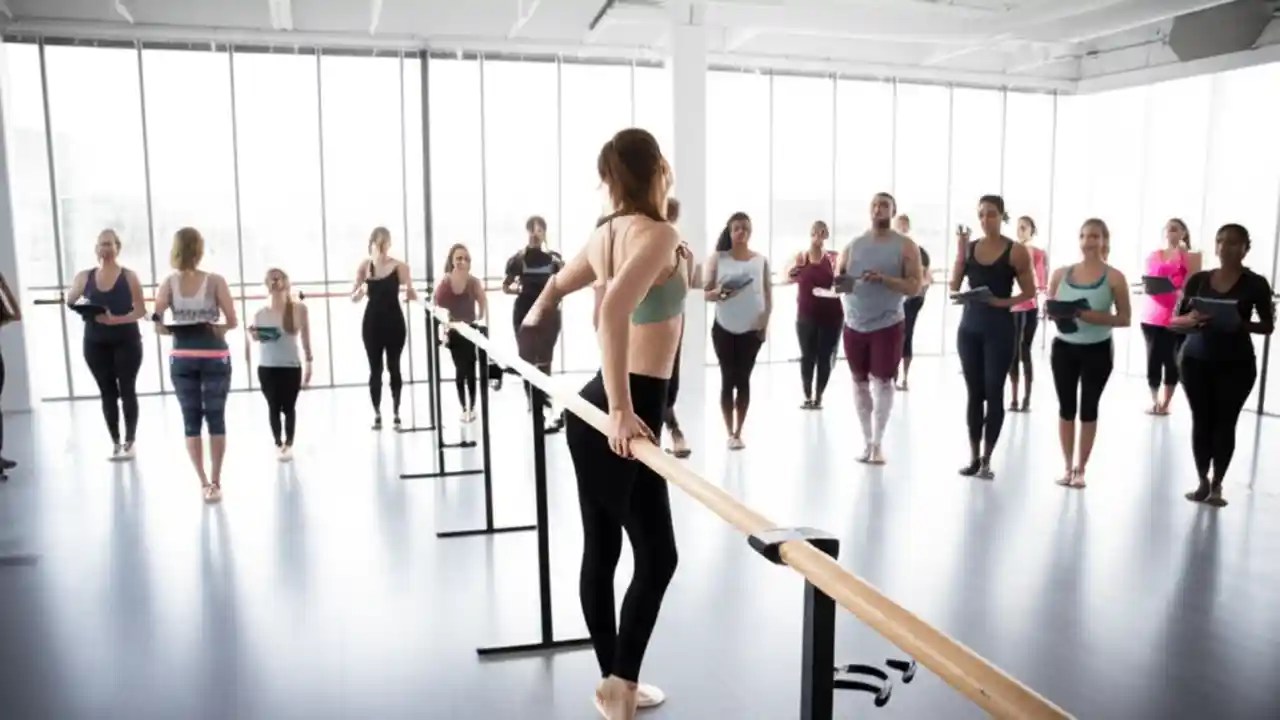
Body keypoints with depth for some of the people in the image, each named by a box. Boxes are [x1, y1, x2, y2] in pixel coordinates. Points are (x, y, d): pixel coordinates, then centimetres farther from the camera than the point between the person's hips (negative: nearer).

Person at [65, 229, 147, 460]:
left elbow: (140, 311, -8)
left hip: (126, 341, -3)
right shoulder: (84, 277, 4)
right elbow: (69, 302, 7)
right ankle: (115, 442, 14)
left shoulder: (129, 276, -5)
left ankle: (129, 441, 11)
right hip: (95, 344, 3)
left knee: (127, 391, 2)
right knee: (107, 392, 7)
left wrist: (115, 319, -22)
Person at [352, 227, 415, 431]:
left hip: (394, 322, -2)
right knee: (375, 369, 5)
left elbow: (411, 295, -6)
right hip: (372, 322, 2)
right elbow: (354, 298, 3)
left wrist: (410, 292, -29)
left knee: (394, 368, 5)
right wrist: (361, 290, -18)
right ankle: (377, 414, 13)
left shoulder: (399, 266, -6)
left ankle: (396, 413, 14)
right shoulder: (365, 265, 0)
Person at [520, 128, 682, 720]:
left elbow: (555, 287, 29)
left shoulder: (605, 234, 10)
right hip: (624, 415, -8)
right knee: (656, 557, 3)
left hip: (593, 407, 8)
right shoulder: (659, 234, -14)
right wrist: (622, 410, -31)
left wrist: (532, 320, 51)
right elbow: (616, 308, -32)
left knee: (600, 551, 15)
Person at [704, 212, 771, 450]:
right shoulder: (718, 258, 1)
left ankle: (739, 433, 11)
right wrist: (719, 293, -22)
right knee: (727, 380, 1)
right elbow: (707, 292, 0)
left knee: (743, 380, 5)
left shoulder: (761, 260, 4)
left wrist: (765, 321, -7)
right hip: (724, 328, -1)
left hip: (752, 329, 1)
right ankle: (730, 434, 6)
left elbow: (768, 294, 6)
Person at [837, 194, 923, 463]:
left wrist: (883, 278, -22)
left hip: (888, 325, -3)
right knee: (860, 383, 7)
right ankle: (867, 441, 18)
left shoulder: (906, 246, -2)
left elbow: (914, 286, -9)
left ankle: (878, 443, 8)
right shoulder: (853, 246, 8)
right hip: (854, 325, 3)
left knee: (883, 382, -3)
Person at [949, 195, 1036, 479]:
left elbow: (1029, 292, -2)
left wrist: (1002, 302, -16)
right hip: (969, 325, 4)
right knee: (974, 392, 8)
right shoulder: (969, 247, 6)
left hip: (999, 327, -4)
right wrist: (960, 249, -8)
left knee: (994, 392, 0)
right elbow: (954, 286, -2)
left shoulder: (1016, 251, -4)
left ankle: (986, 459, 9)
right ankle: (974, 457, 16)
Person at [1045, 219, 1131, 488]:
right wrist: (1056, 314, -15)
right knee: (1066, 407, 7)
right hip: (1064, 348, 2)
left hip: (1097, 351, -2)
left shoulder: (1114, 277, -6)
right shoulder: (1061, 274, 2)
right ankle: (1068, 466, 19)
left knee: (1088, 408, 7)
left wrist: (1095, 317, -21)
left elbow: (1124, 318, -6)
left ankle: (1081, 469, 18)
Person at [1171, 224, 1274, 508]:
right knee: (1201, 420, 5)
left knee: (1225, 422, 2)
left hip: (1236, 364, -2)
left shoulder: (1255, 284, -2)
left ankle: (1217, 485, 11)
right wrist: (1191, 319, -19)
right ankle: (1203, 481, 15)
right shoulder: (1198, 279, 2)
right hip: (1196, 360, 2)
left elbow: (1268, 325, 2)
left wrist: (1241, 324, -19)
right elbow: (1175, 319, 4)